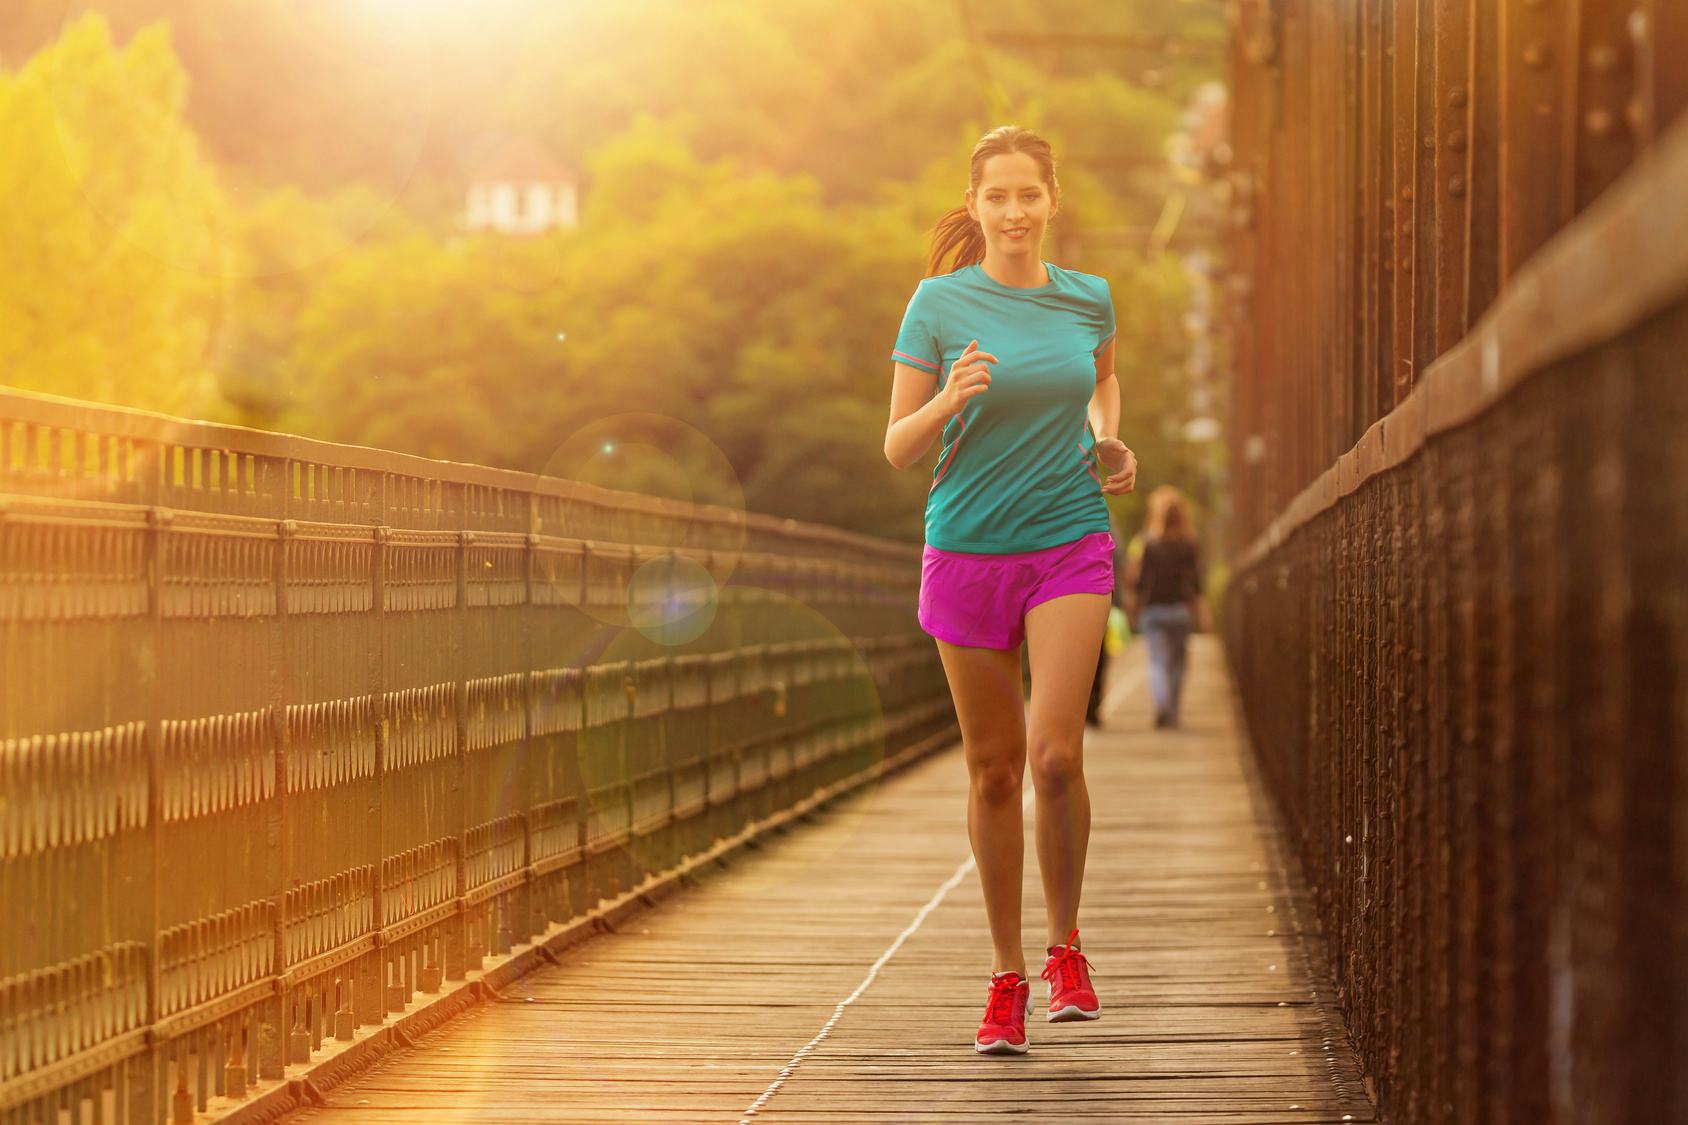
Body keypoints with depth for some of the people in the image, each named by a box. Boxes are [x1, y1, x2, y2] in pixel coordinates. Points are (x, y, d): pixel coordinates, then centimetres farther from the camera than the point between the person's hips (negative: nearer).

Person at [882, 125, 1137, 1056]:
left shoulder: (1087, 300, 3)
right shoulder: (940, 303, -4)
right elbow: (898, 447, -3)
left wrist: (1107, 441, 6)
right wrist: (951, 399, -22)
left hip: (1069, 546, 0)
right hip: (967, 551, 0)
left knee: (1055, 752, -15)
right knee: (992, 768, 5)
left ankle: (1065, 944, 7)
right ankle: (1007, 977, 17)